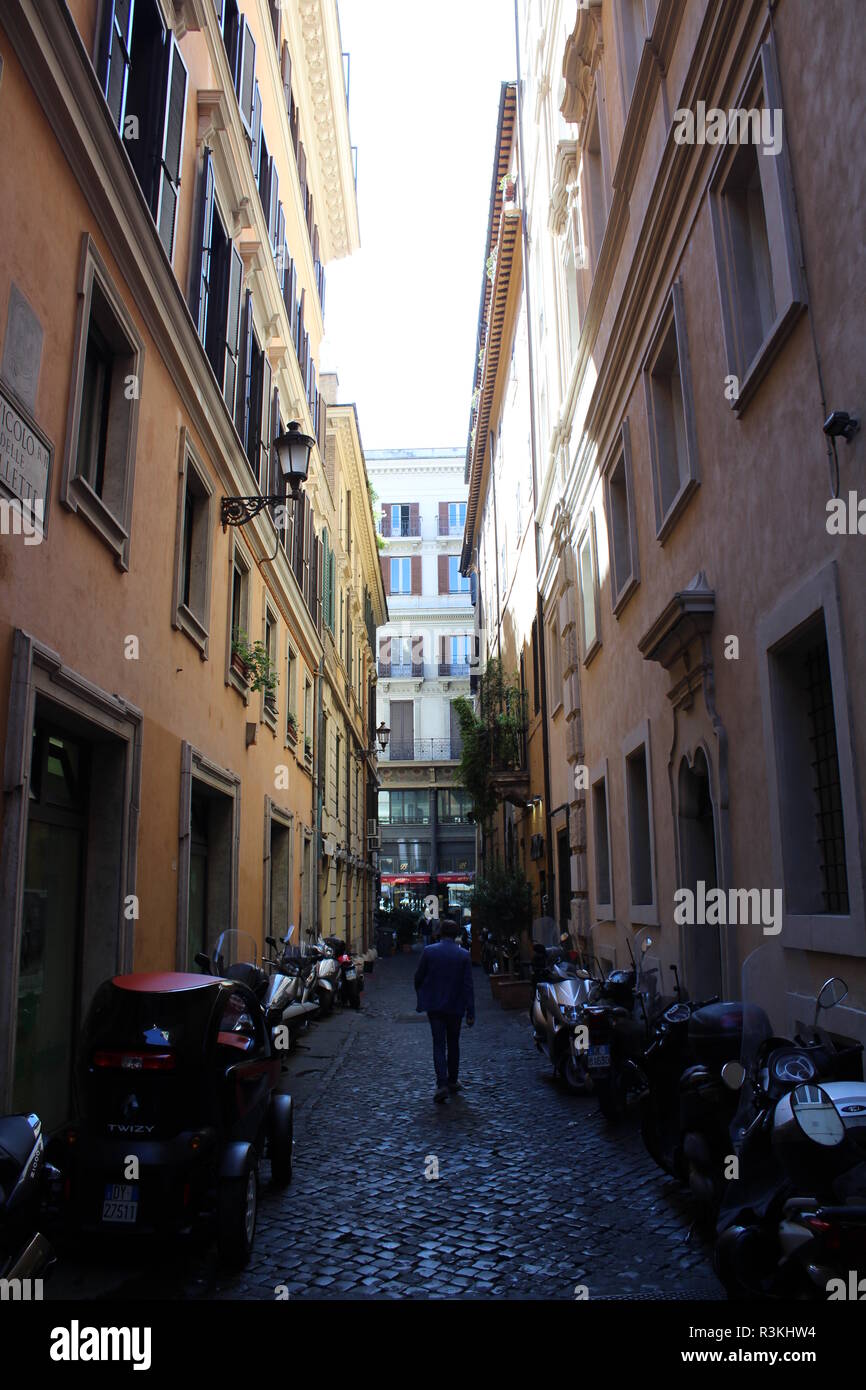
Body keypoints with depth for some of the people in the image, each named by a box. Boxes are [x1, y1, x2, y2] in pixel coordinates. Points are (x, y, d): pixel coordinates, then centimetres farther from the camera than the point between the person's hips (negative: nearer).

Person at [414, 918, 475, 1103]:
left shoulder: (428, 951, -7)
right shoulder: (464, 955, -7)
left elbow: (418, 978, 0)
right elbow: (468, 985, -8)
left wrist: (422, 999, 17)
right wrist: (470, 1012, -4)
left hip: (434, 1006, -1)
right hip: (455, 1007, 1)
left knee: (439, 1044, 1)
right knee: (453, 1043, 17)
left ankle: (442, 1084, -13)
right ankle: (452, 1081, 27)